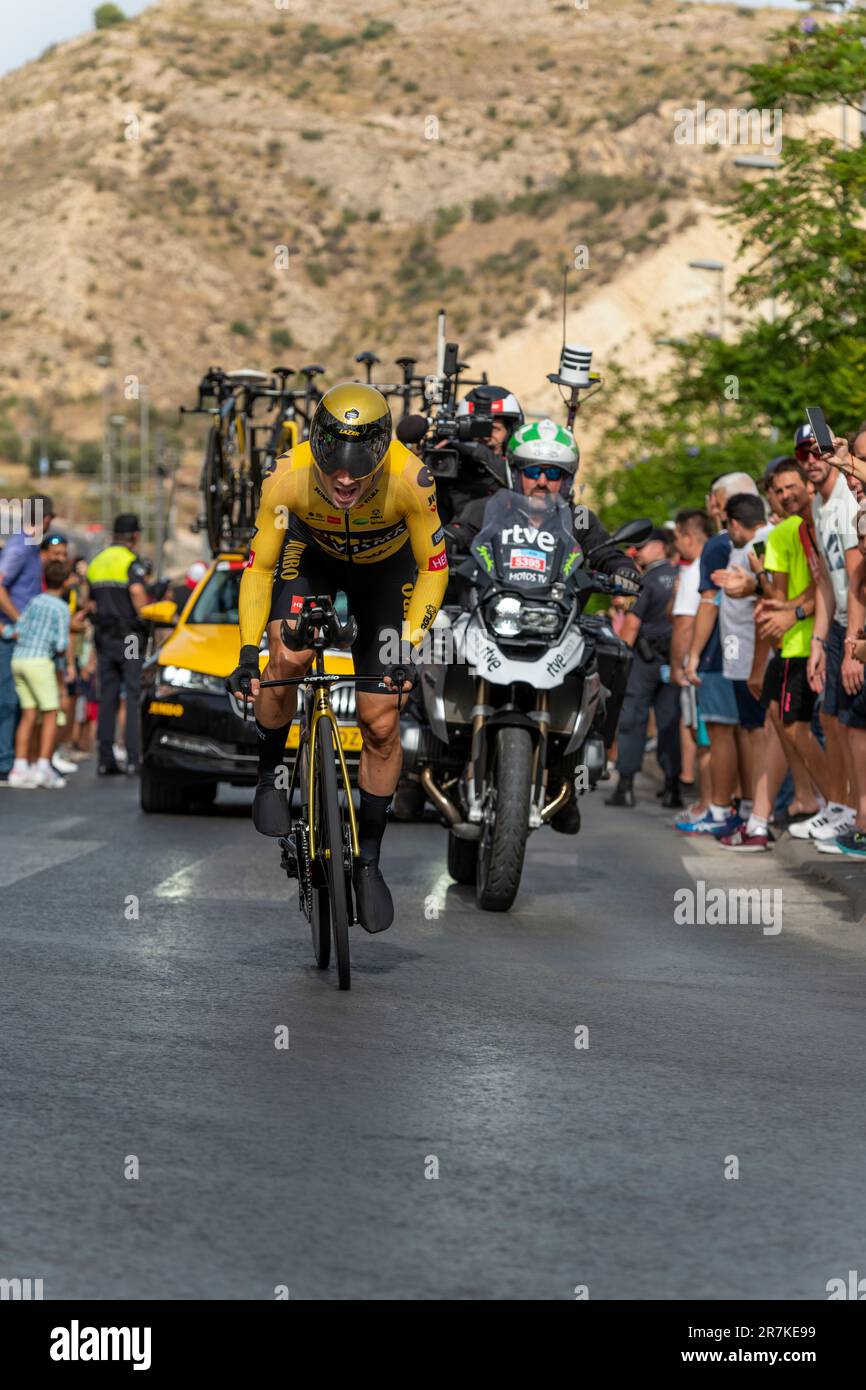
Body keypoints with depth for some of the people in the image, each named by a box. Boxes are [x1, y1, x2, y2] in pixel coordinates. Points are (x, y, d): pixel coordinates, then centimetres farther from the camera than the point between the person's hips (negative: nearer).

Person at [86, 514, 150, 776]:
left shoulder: (97, 562, 14)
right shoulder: (131, 562, -9)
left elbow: (92, 603, 16)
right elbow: (137, 591, -27)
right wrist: (147, 619, -17)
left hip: (104, 637, 6)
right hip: (129, 636, -6)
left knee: (107, 698, 7)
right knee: (135, 696, -3)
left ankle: (106, 759, 5)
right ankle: (134, 757, -9)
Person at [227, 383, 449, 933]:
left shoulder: (409, 479, -37)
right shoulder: (288, 478, -35)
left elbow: (433, 568, -22)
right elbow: (259, 566, -21)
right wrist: (248, 651, -28)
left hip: (385, 568, 0)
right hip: (314, 556, 0)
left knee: (382, 721, -4)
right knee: (288, 659, -29)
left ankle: (369, 860, 12)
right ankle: (271, 773, 0)